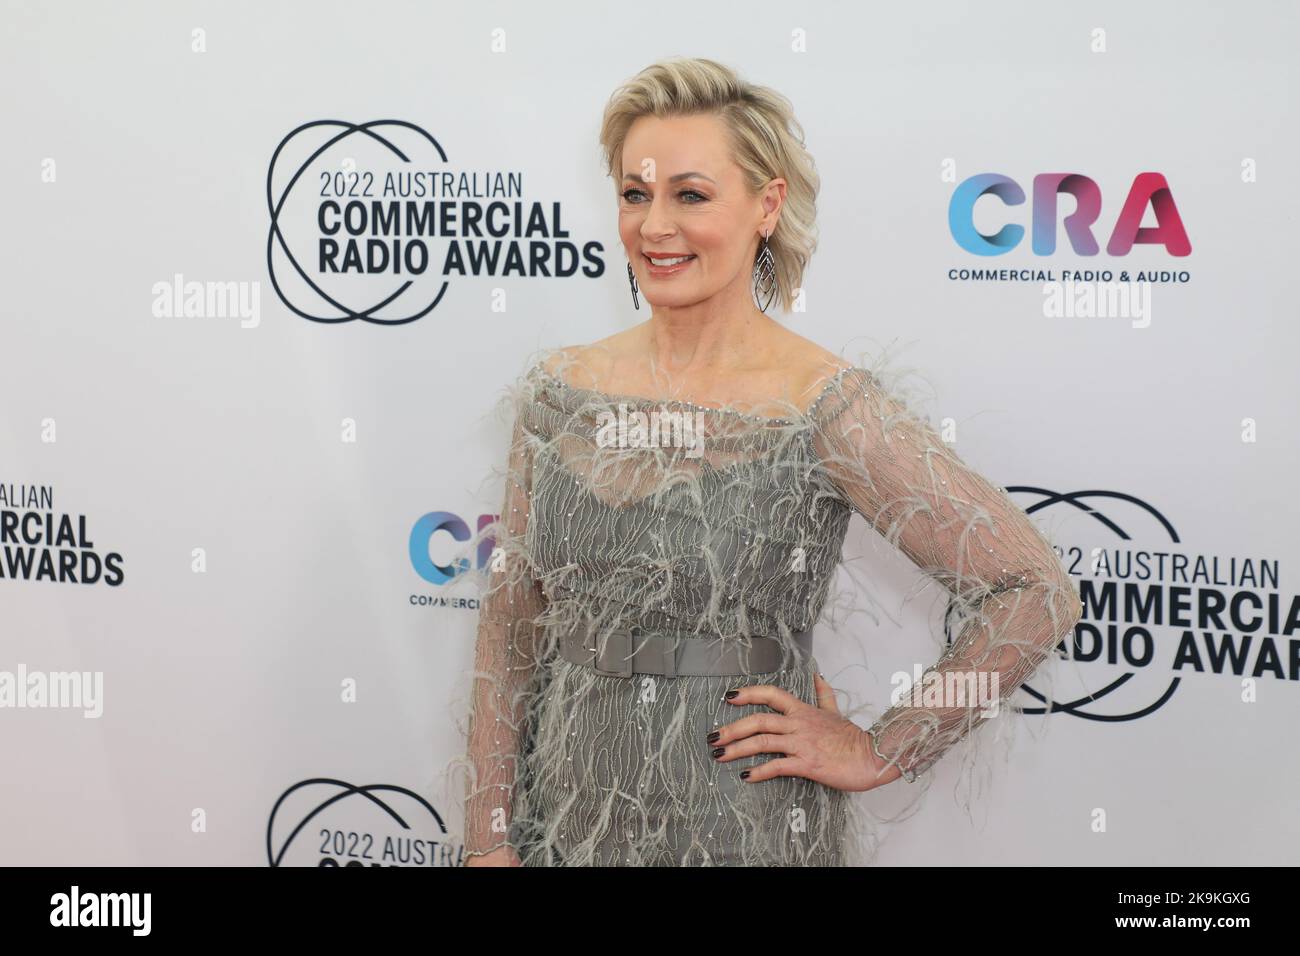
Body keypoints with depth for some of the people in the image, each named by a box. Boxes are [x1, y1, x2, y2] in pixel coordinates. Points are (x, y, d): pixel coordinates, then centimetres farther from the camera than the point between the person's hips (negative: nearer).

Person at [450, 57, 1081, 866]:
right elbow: (511, 633, 4)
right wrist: (489, 839, 2)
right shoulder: (560, 390, 0)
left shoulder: (828, 407, -14)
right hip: (566, 821, 4)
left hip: (747, 829, -4)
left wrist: (880, 754, -11)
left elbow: (1037, 595, -14)